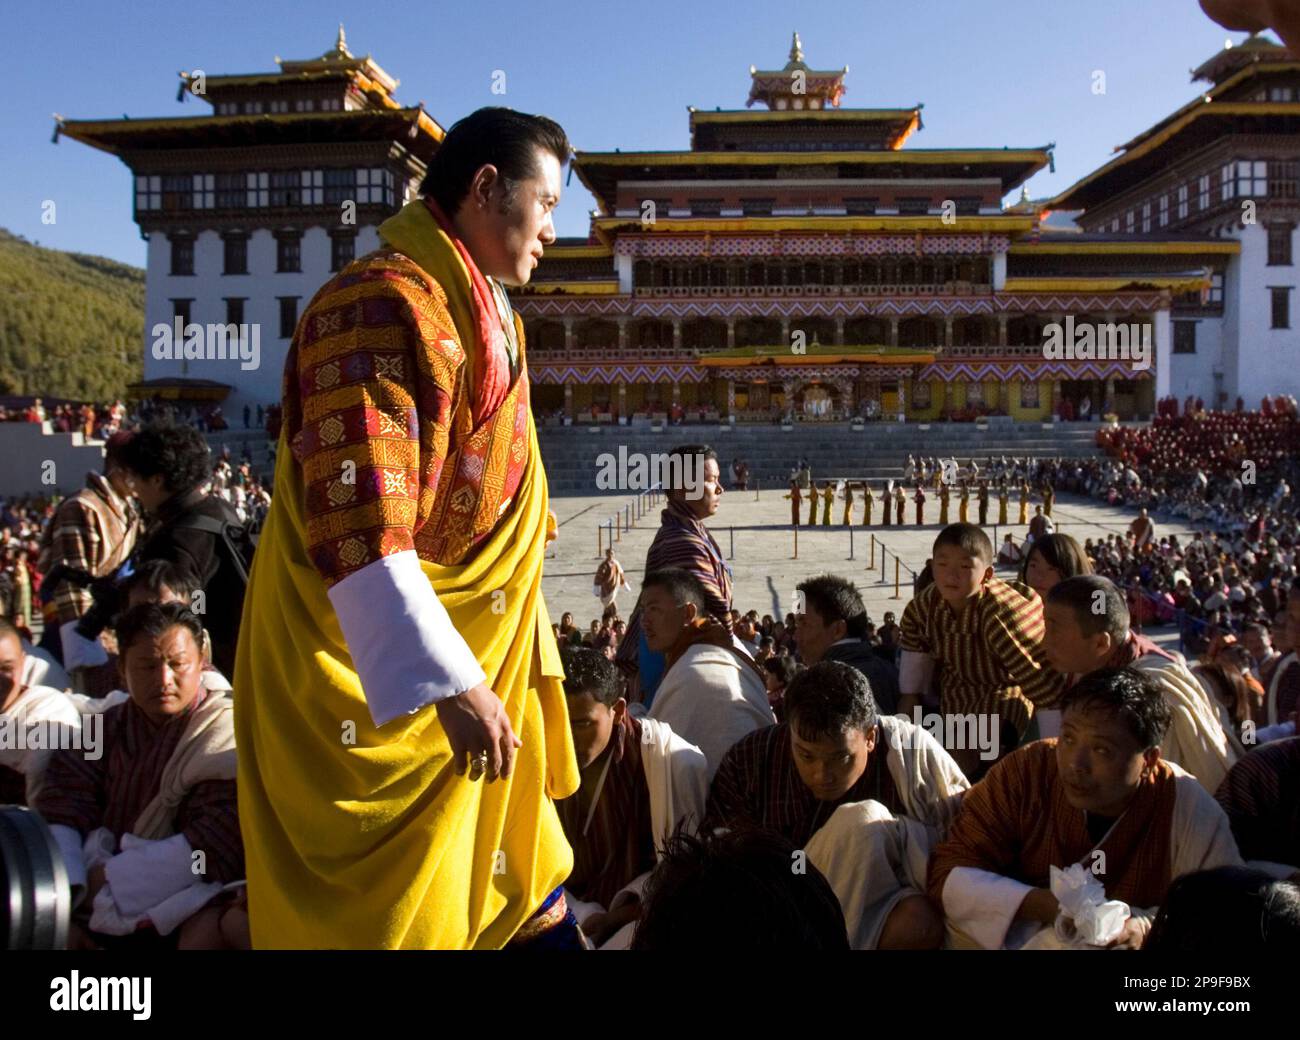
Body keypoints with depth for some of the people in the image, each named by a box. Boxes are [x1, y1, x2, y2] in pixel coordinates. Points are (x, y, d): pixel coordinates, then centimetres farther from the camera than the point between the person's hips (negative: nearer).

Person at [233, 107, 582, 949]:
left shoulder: (487, 319, 15)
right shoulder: (384, 304, -17)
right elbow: (360, 520, -26)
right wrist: (447, 683, -29)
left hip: (477, 672, 9)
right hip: (377, 686, -9)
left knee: (528, 906, 17)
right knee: (389, 917, 4)